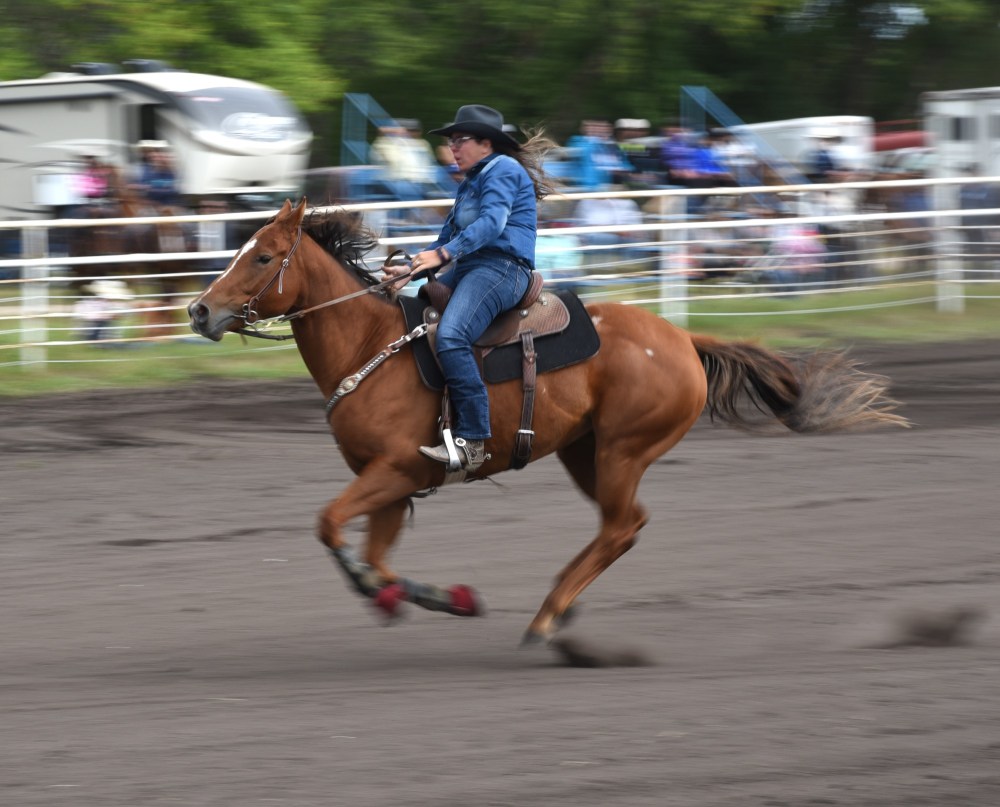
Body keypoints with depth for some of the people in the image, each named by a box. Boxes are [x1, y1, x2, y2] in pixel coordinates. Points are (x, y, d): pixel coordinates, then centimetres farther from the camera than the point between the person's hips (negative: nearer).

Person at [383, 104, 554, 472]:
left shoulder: (502, 170, -5)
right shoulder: (469, 184, 25)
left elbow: (492, 223, -20)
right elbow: (449, 236, 24)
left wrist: (443, 254, -29)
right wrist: (410, 270, 9)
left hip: (503, 267, -11)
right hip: (469, 268, 11)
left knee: (450, 335, -31)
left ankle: (472, 441, -34)